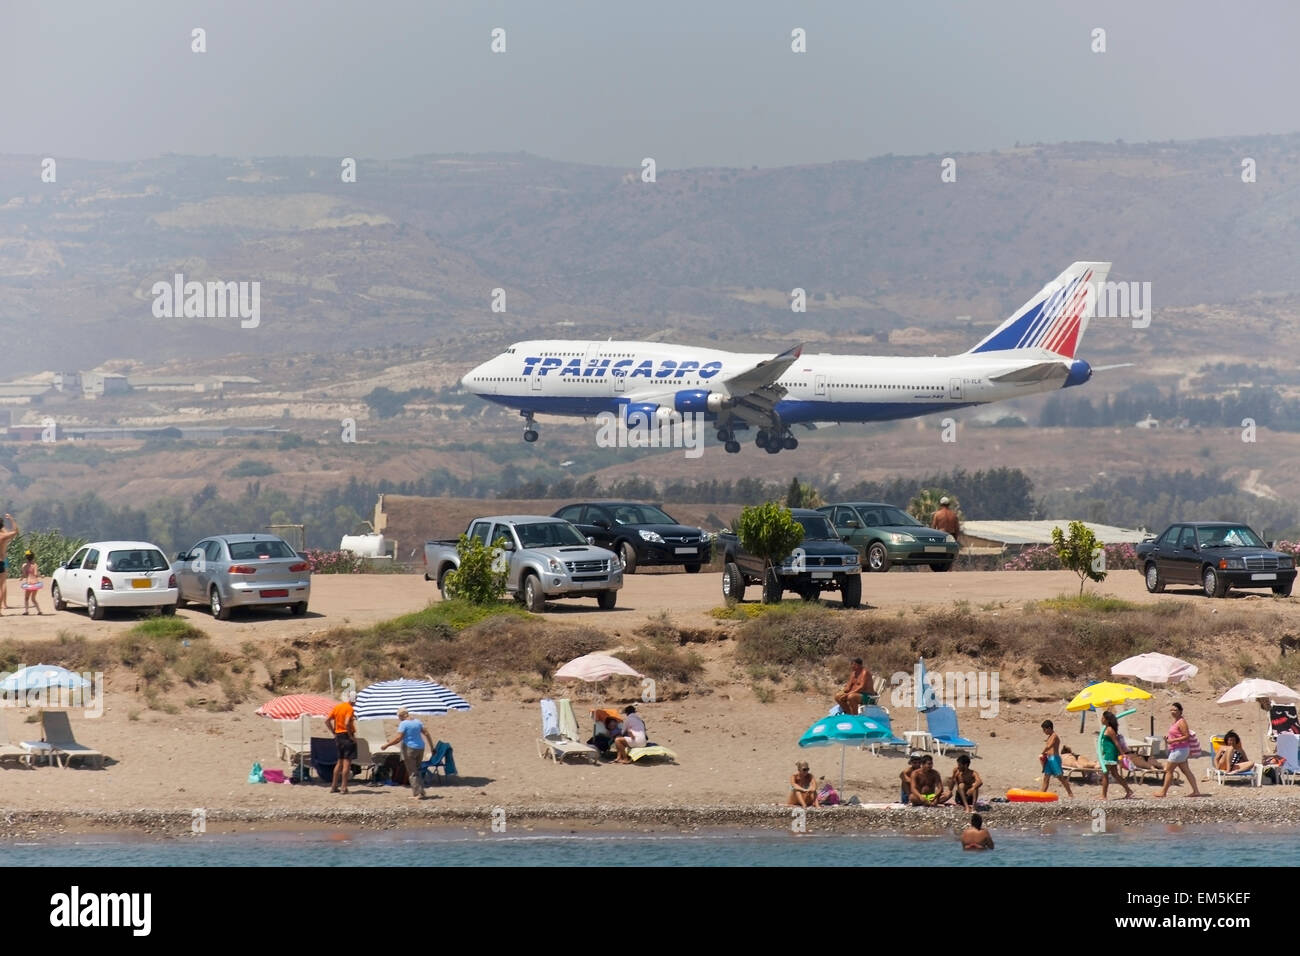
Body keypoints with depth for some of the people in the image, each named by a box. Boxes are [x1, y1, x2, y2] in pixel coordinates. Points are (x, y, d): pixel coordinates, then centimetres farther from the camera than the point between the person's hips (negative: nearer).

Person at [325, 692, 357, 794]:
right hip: (347, 735, -7)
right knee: (347, 762, -4)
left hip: (338, 735, 7)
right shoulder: (349, 708, -11)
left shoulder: (337, 707, 10)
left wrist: (334, 733, 9)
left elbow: (327, 721, 8)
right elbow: (347, 723, -24)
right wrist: (351, 735, -14)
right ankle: (344, 787, -7)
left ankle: (334, 787, 15)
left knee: (339, 762, 15)